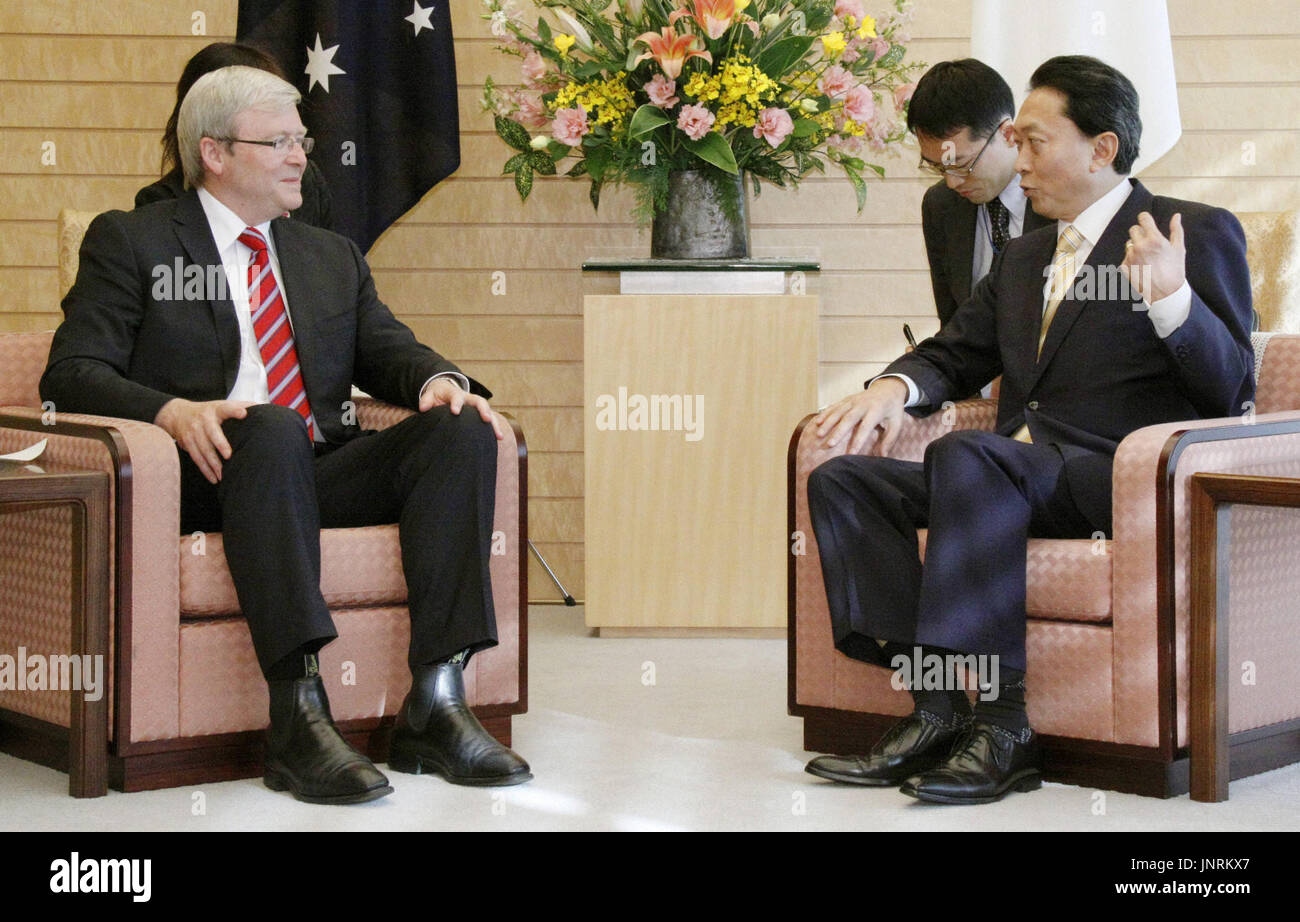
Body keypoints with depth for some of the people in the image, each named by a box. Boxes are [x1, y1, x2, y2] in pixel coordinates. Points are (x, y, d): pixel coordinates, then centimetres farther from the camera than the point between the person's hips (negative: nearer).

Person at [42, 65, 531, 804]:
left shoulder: (334, 257, 27)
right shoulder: (130, 240, 10)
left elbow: (389, 351, 16)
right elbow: (71, 375, -1)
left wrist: (438, 381, -10)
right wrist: (173, 411, -21)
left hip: (324, 475, 5)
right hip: (214, 473, -5)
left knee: (460, 428, -22)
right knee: (271, 427, -38)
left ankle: (435, 703, -30)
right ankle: (299, 716, -45)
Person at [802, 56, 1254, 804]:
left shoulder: (1199, 234, 3)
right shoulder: (1026, 257, 25)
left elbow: (1232, 392, -5)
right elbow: (955, 355, 26)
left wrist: (1170, 298, -23)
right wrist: (896, 388, 2)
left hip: (1125, 478, -7)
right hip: (1019, 474, 8)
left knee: (967, 455, -34)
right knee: (843, 481, -13)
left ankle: (1003, 723, -34)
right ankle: (935, 710, -22)